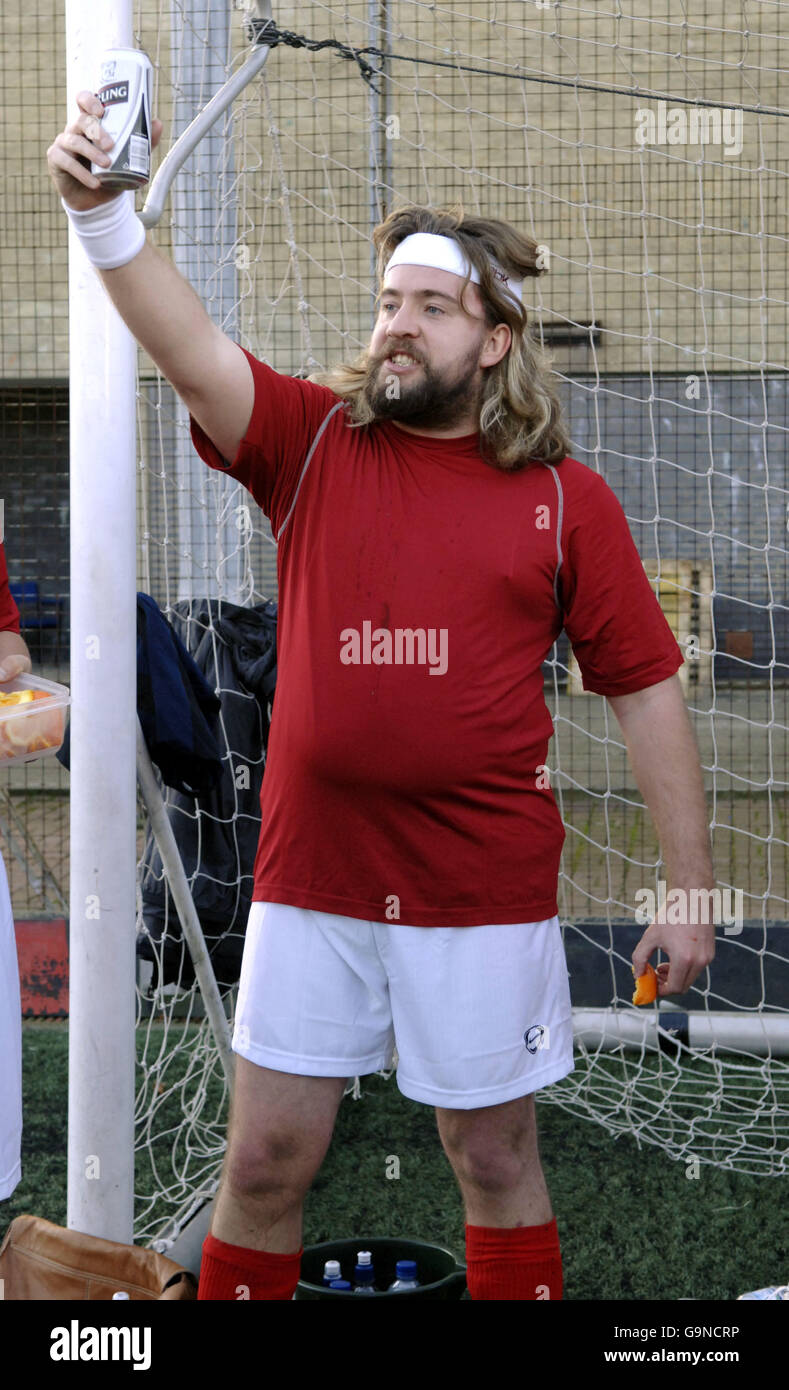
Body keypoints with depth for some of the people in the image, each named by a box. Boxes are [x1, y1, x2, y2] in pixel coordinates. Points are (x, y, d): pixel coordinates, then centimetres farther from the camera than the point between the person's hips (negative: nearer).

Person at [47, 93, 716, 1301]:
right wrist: (103, 213, -34)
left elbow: (646, 691, 1)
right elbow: (189, 348, -16)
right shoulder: (311, 441, 2)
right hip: (310, 883, 1)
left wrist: (690, 888, -1)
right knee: (266, 1159, 8)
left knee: (496, 1158, 12)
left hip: (486, 895, -1)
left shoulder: (566, 497, -1)